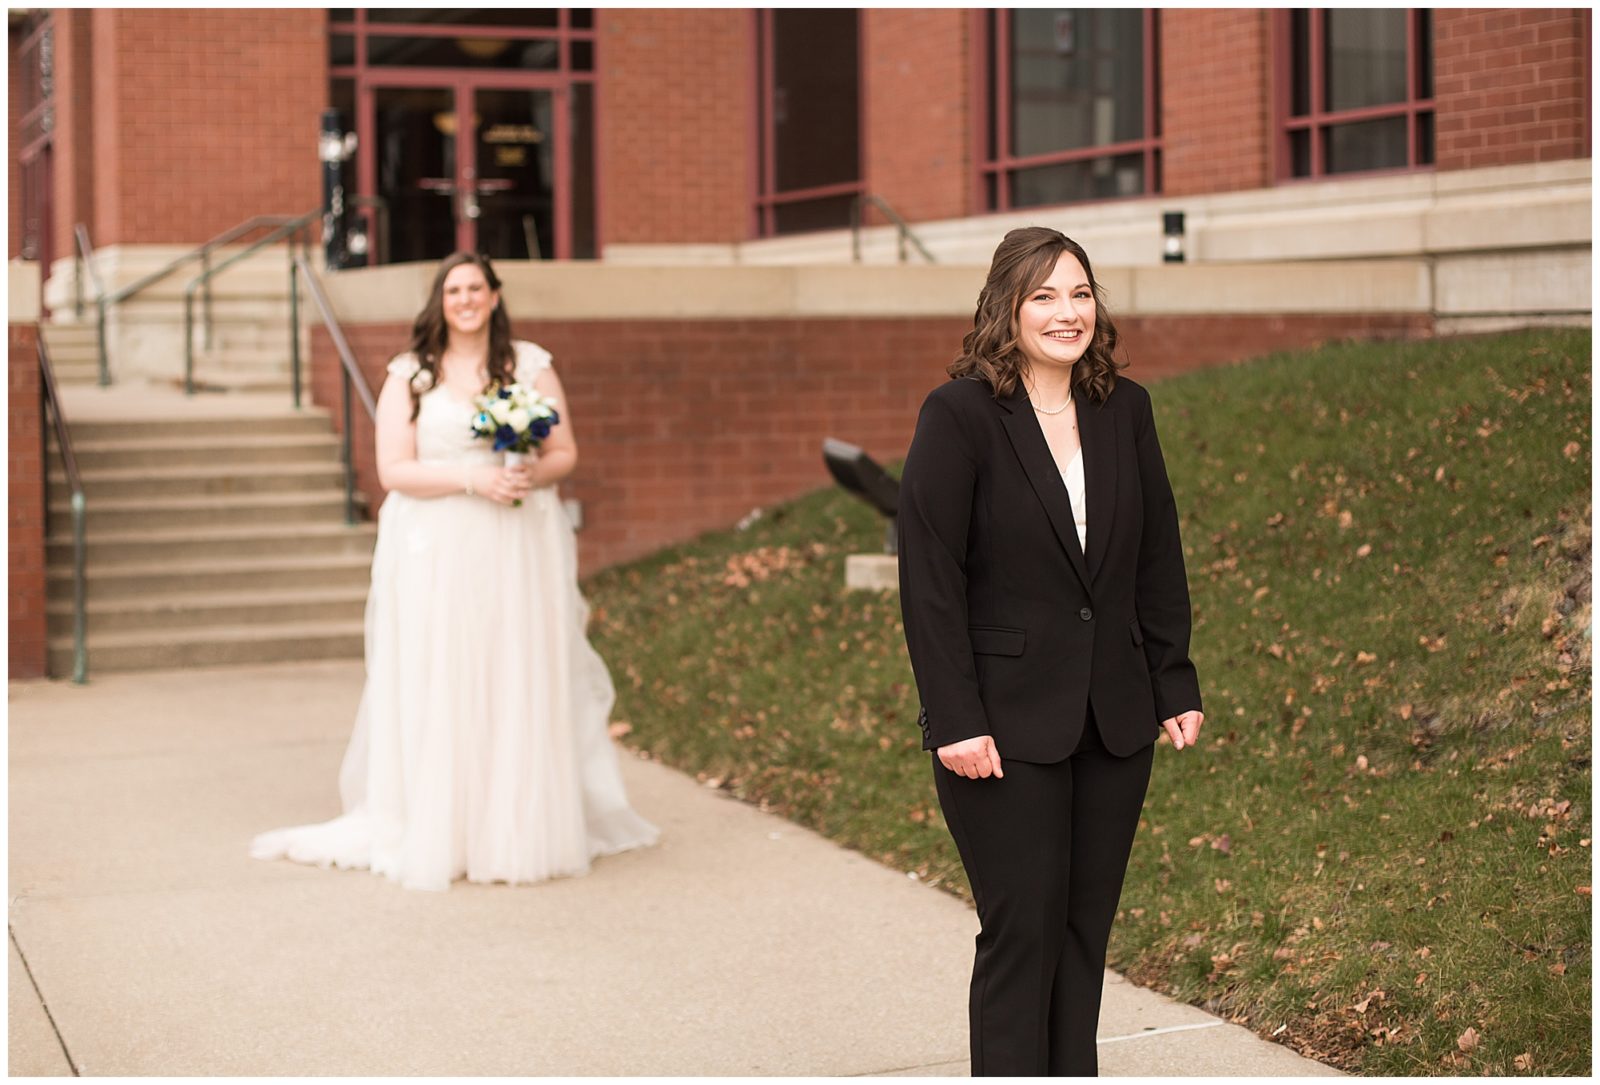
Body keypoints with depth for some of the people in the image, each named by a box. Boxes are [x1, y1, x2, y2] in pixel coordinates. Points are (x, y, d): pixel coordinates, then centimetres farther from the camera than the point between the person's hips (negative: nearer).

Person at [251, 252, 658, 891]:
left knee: (521, 686, 1)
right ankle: (436, 833, 3)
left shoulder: (531, 366, 9)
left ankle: (522, 831, 9)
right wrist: (471, 479, -16)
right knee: (438, 691, -3)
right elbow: (393, 470, -4)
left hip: (519, 550, 1)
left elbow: (565, 453, 9)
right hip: (436, 554, -1)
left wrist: (533, 474, -13)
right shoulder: (409, 376, 4)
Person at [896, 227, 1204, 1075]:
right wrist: (955, 721, -15)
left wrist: (1176, 687, 7)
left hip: (1114, 719, 5)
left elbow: (1159, 560, 11)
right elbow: (929, 579, -11)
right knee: (1022, 932, -2)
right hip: (1008, 724, -5)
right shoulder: (958, 416, -9)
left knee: (1085, 931, 11)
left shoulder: (1124, 409, 7)